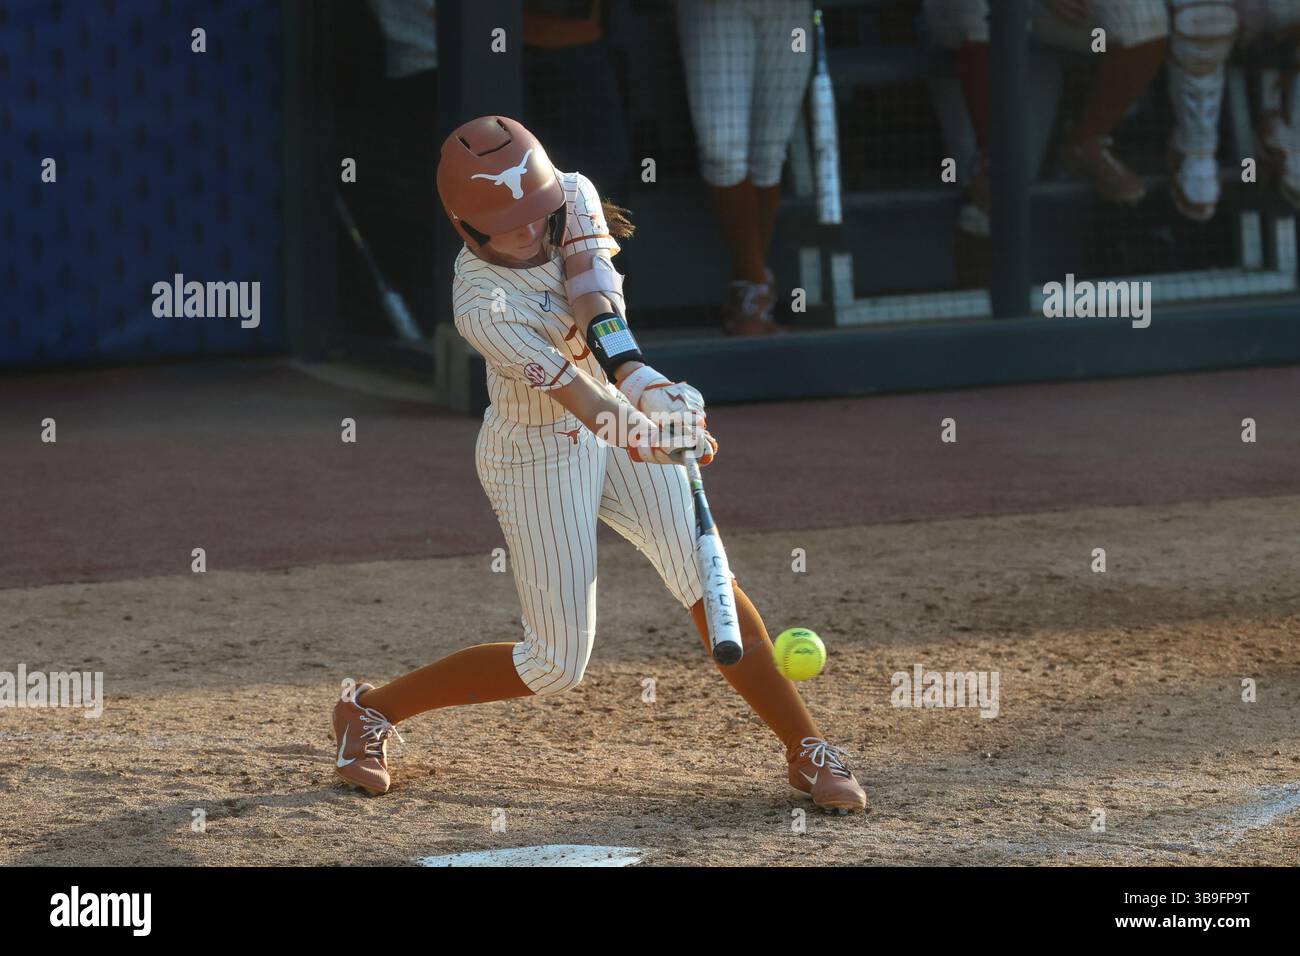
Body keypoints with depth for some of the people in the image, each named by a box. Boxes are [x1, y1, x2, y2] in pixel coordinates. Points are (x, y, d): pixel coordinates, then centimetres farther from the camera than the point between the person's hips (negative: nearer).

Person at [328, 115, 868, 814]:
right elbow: (584, 400, -37)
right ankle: (372, 710, 17)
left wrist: (634, 373, -49)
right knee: (555, 665, -1)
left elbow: (593, 296, -30)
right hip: (540, 459, -6)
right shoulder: (483, 307, -30)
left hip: (621, 412, 6)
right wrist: (660, 439, -54)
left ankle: (808, 752, -1)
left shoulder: (571, 195, -14)